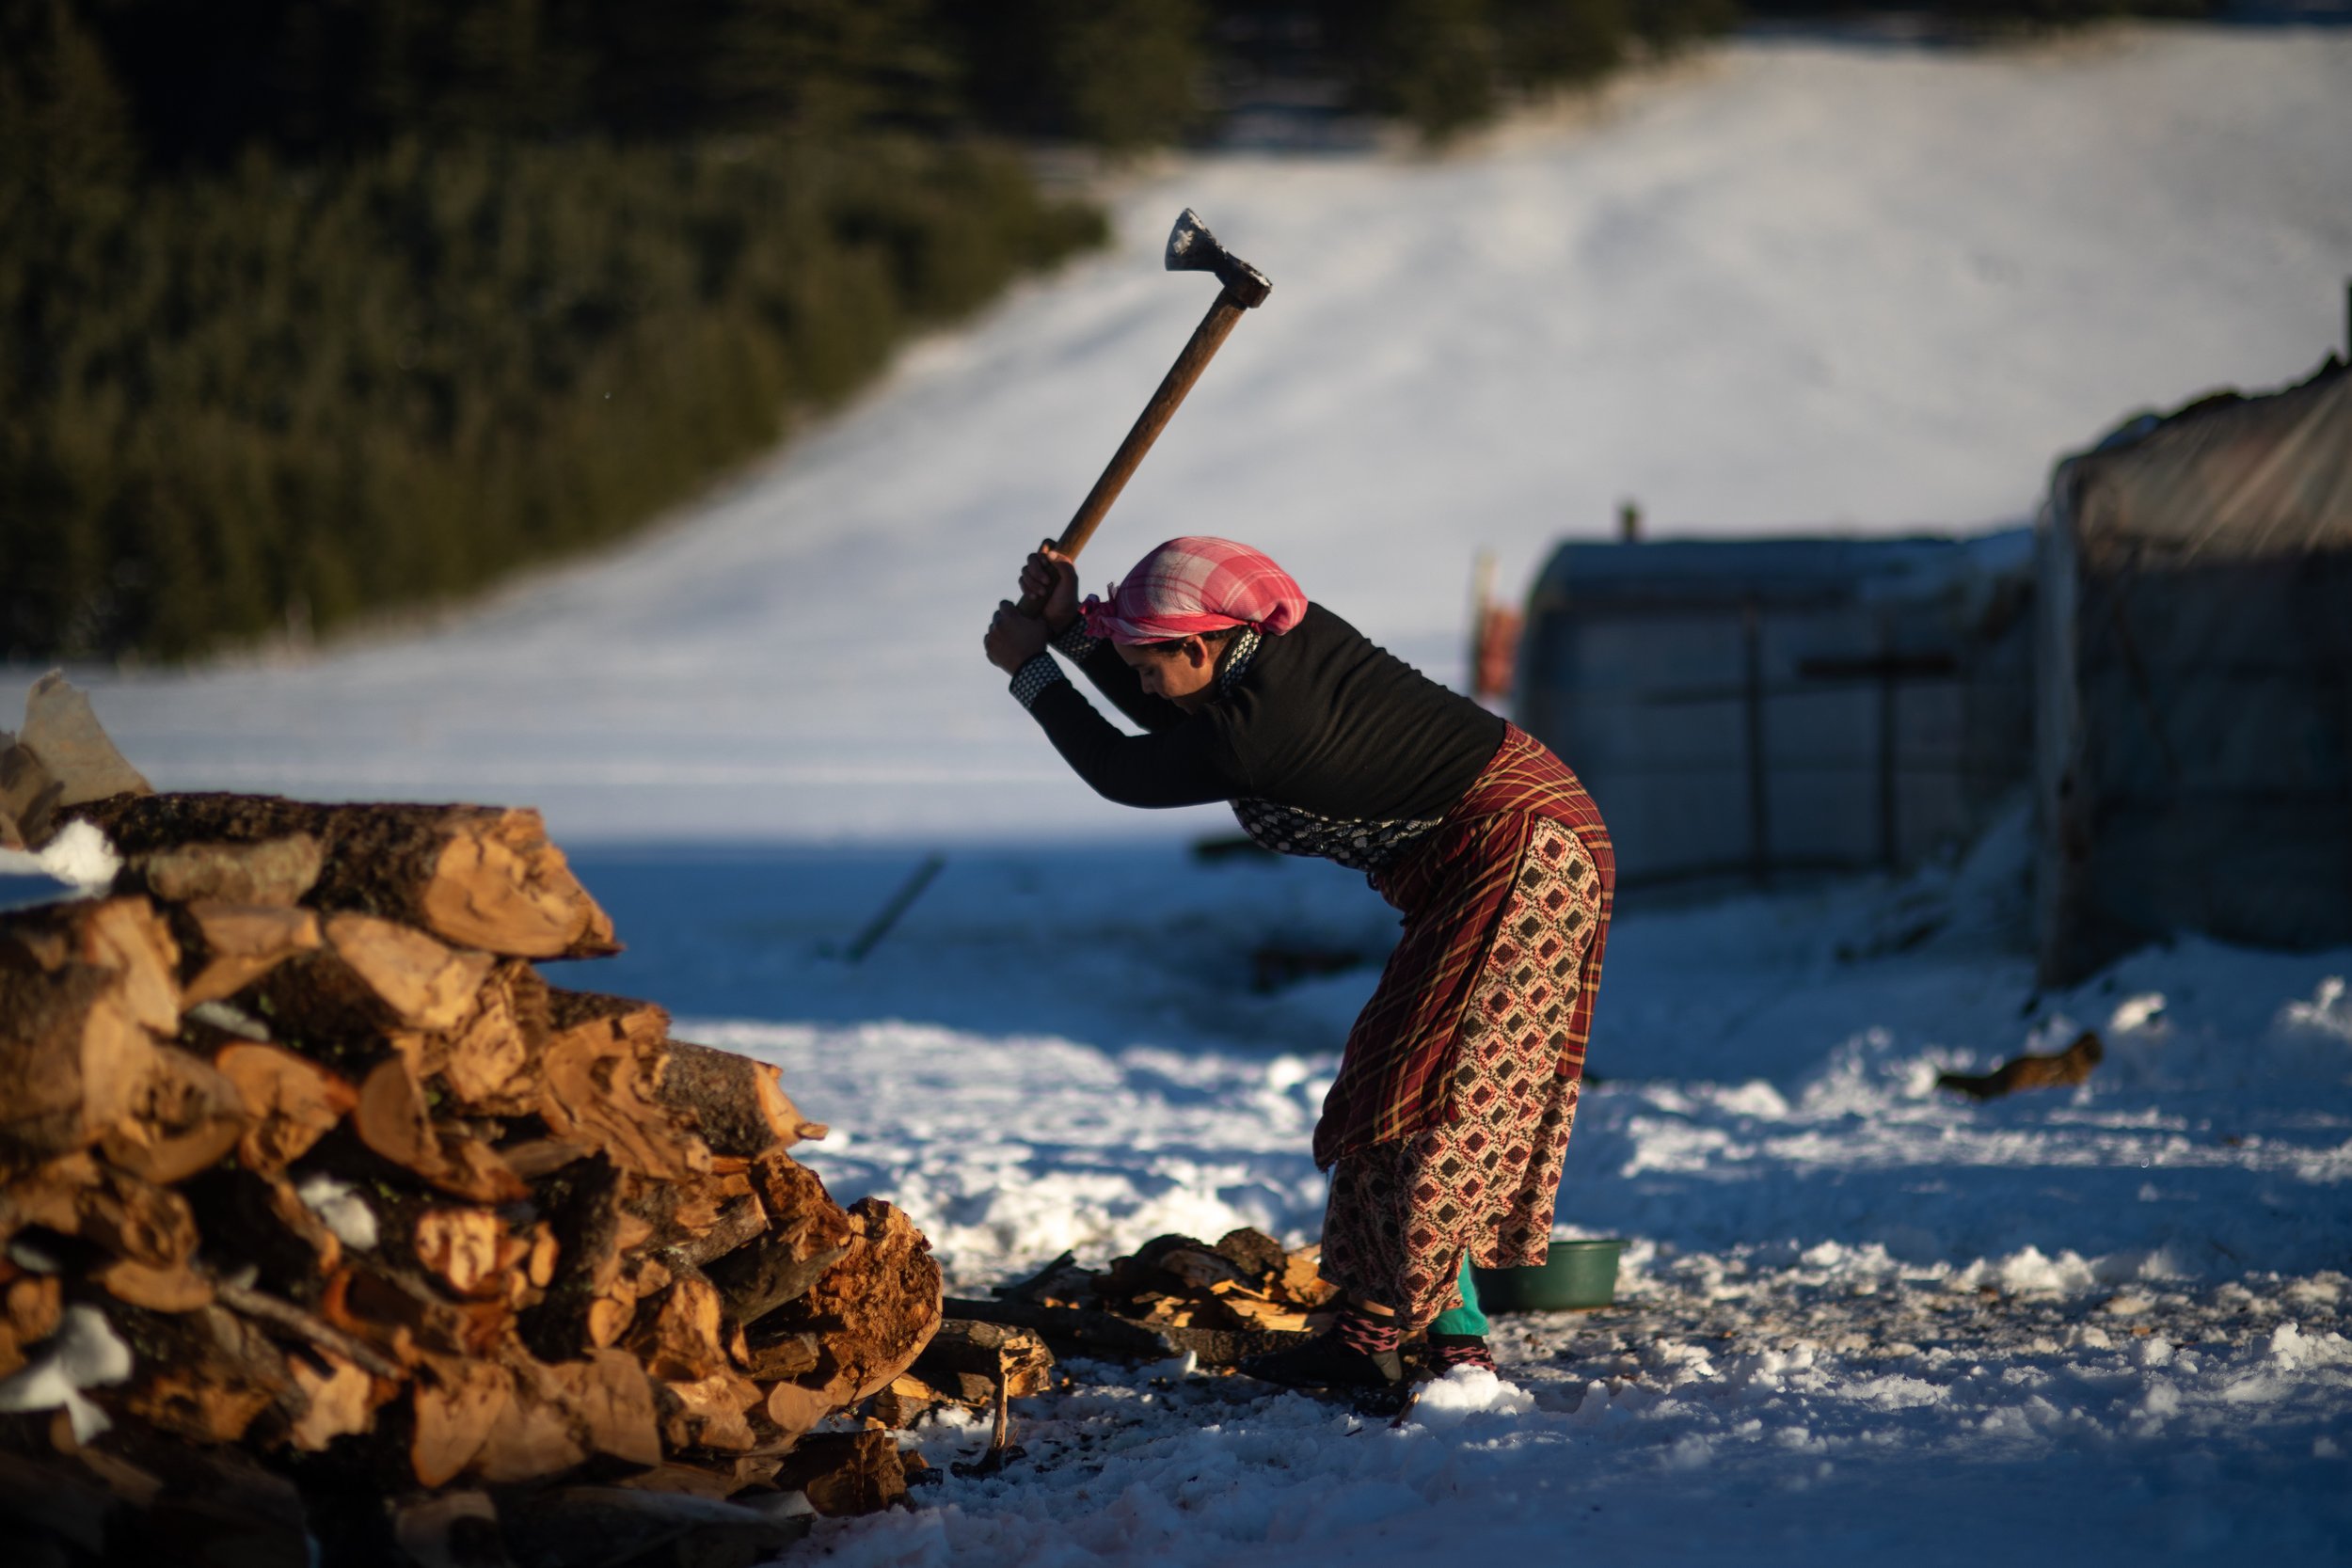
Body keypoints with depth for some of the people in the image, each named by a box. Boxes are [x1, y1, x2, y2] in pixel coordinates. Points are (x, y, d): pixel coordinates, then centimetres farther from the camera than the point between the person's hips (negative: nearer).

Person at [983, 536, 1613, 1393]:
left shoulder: (1258, 731, -24)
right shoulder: (1288, 638, 4)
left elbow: (1123, 771, -7)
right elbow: (1175, 721, 22)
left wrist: (1030, 668, 5)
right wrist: (1072, 625, 12)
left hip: (1517, 854, -10)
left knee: (1423, 1089, -9)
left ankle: (1368, 1337, -7)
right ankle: (1454, 1331, 12)